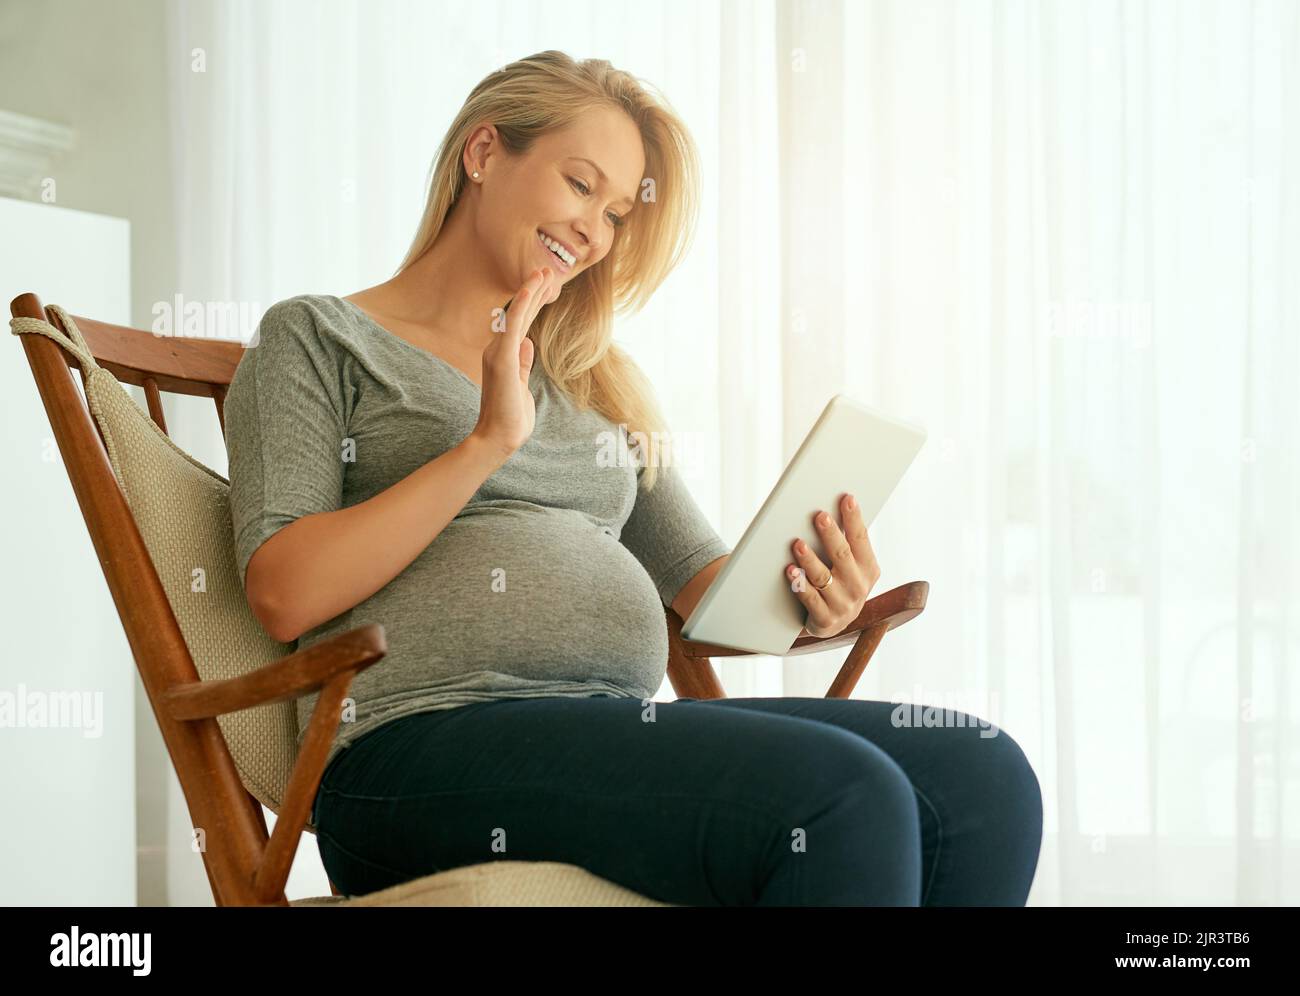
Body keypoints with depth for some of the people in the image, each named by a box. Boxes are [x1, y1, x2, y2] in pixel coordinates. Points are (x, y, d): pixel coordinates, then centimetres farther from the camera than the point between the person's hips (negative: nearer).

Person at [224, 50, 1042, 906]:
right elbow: (285, 595, -4)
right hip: (427, 743, -6)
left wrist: (803, 597, -3)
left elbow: (705, 579, 20)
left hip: (622, 726, 6)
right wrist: (488, 442, -8)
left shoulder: (601, 383, 28)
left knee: (985, 779, -18)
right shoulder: (317, 338, 11)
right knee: (846, 802, -29)